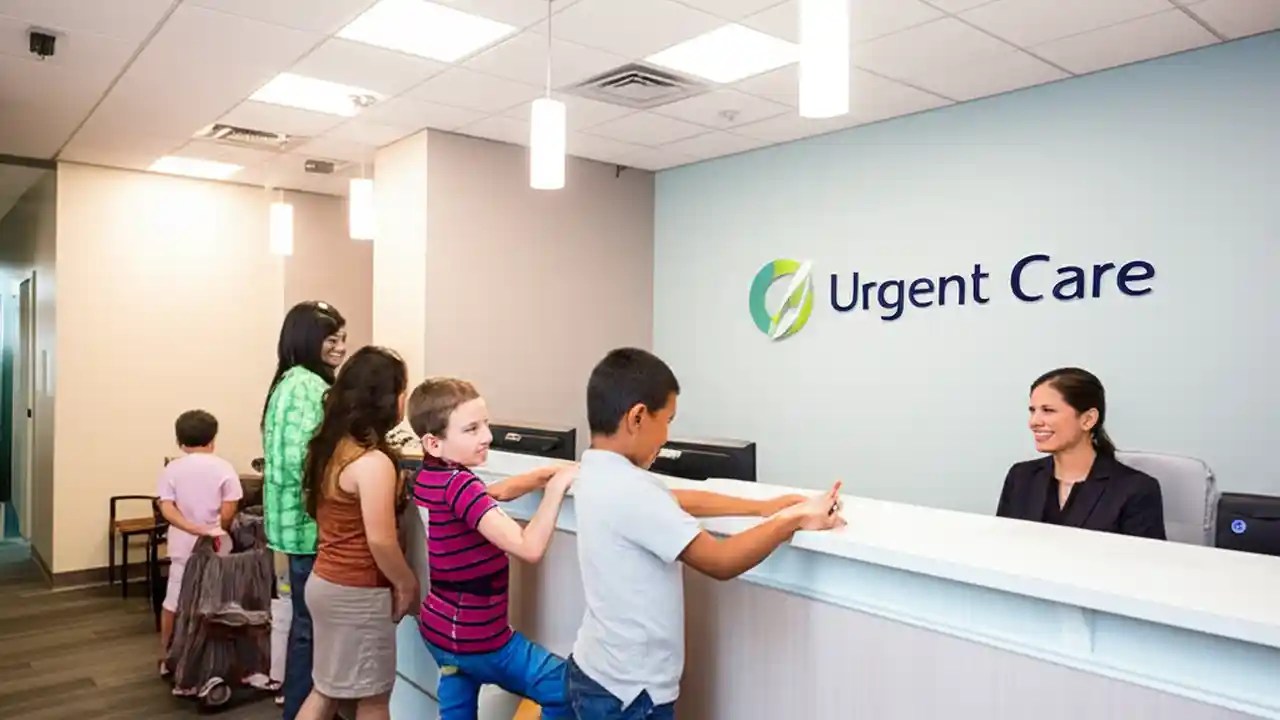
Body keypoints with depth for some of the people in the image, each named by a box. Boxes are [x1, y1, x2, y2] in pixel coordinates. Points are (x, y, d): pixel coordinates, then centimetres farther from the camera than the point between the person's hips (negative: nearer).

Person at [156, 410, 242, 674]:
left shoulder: (171, 469, -3)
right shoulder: (223, 468, -11)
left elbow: (167, 509, -12)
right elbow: (228, 513, -14)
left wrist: (194, 529, -16)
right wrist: (217, 530, 4)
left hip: (182, 546, 2)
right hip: (216, 545, -2)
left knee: (173, 601, 14)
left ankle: (166, 657, 26)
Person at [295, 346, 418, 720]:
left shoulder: (331, 448, 3)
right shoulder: (373, 462, -24)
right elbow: (380, 541, -24)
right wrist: (407, 583, -10)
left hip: (324, 581, 8)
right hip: (357, 593, -8)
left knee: (327, 689, 20)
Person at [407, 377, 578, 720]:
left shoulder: (430, 477, 2)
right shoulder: (458, 485, -27)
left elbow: (492, 494, 16)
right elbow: (529, 547, -34)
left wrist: (546, 474, 2)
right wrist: (556, 488, -27)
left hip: (442, 628, 9)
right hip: (475, 636, -9)